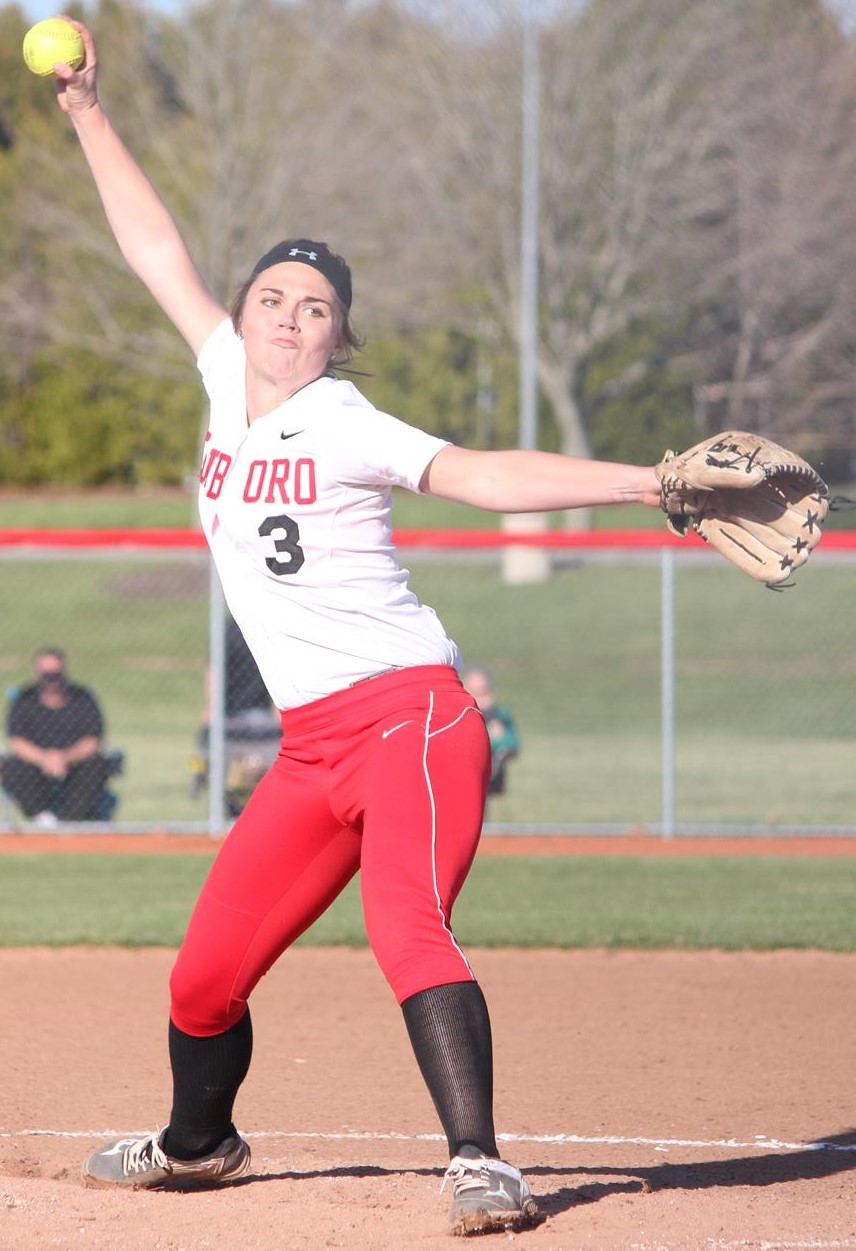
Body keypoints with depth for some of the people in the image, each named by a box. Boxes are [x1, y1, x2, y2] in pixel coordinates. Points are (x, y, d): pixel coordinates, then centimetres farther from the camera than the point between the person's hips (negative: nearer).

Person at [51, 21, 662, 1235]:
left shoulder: (342, 426, -9)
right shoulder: (231, 387, 10)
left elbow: (478, 474, -20)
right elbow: (160, 253, 19)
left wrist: (644, 479, -33)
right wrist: (88, 116, 20)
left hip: (409, 714, -7)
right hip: (311, 749, 7)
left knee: (406, 926, -27)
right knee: (208, 971, 10)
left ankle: (479, 1162, -33)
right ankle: (198, 1141, 36)